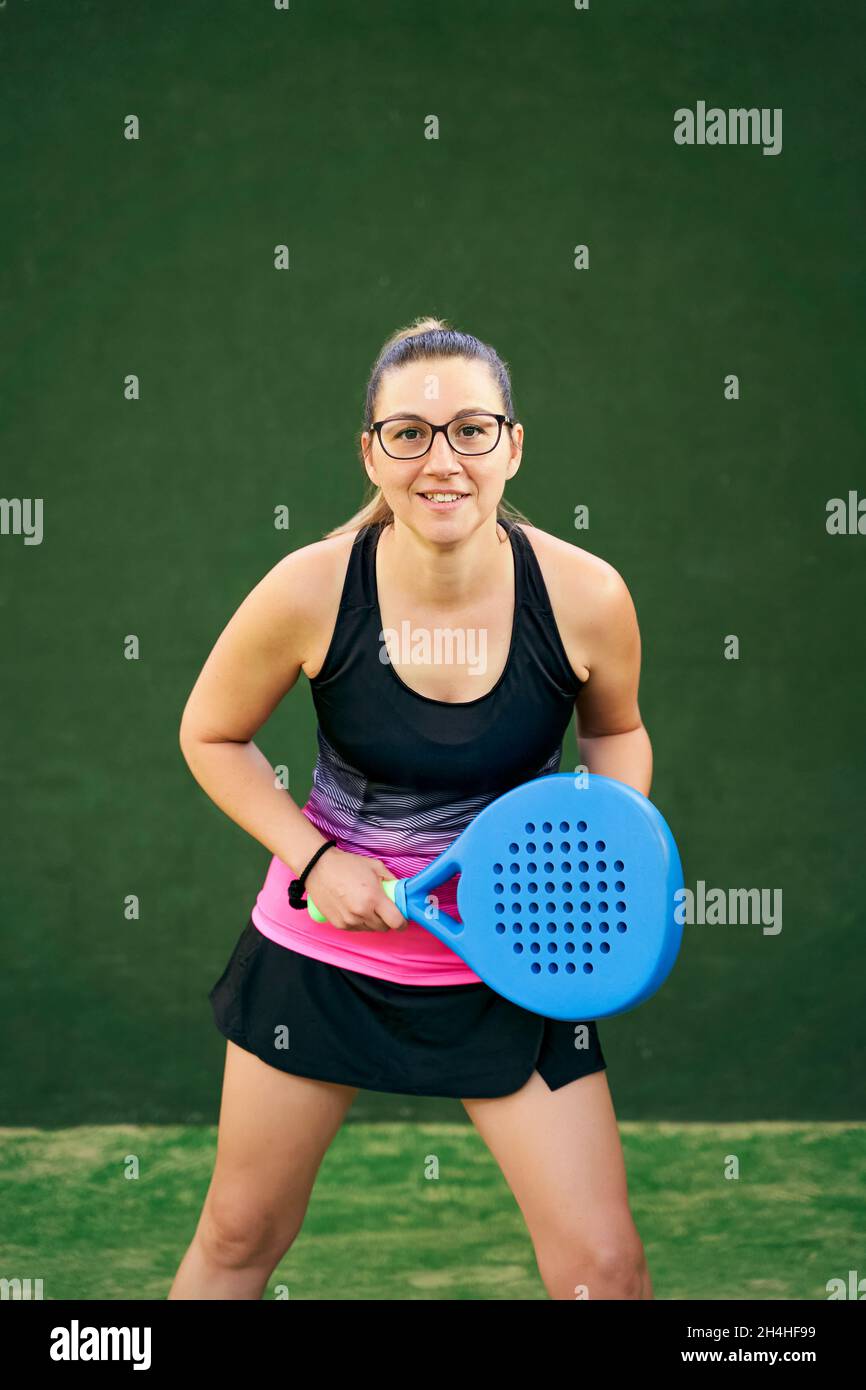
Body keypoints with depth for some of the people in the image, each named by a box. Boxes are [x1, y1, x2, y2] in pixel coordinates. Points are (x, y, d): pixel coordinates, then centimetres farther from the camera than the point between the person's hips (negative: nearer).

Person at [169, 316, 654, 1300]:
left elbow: (616, 733, 6)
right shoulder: (309, 592, -19)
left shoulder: (584, 595, -17)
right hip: (325, 943, 0)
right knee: (237, 1238, 15)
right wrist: (315, 858, -13)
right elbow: (211, 737, 0)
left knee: (604, 1267, -2)